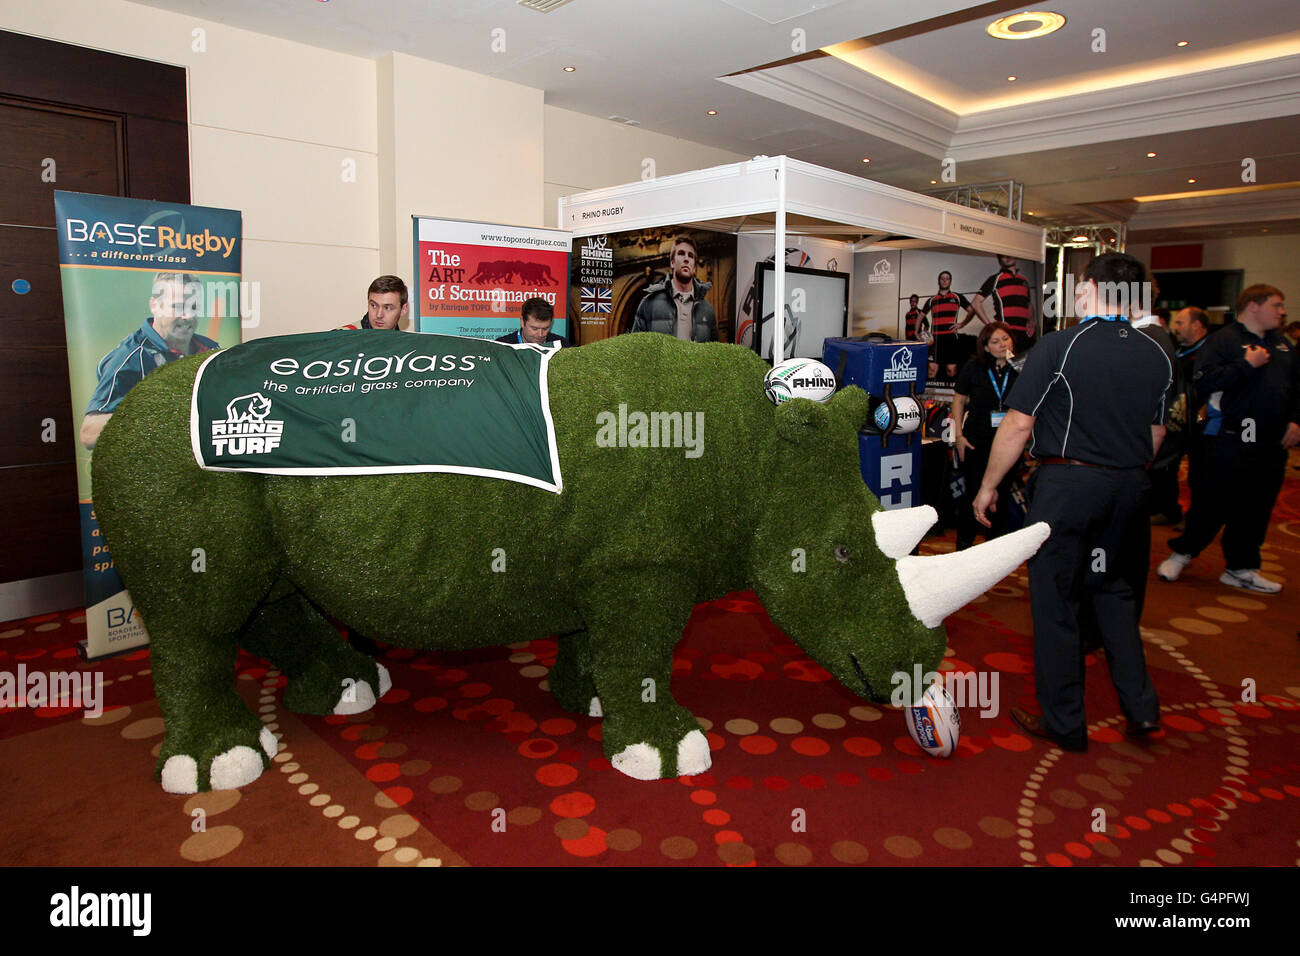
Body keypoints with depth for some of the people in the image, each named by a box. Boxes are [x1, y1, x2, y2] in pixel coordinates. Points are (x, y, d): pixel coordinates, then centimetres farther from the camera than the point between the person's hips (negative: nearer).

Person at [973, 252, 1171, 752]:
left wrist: (988, 486, -3)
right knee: (1110, 586, 23)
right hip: (1127, 486, 6)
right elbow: (1156, 435, 14)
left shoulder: (1058, 346, -12)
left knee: (1056, 599, 5)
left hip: (1066, 481, -6)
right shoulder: (1157, 357, 7)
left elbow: (1017, 425, -13)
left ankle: (1064, 725, 16)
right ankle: (1140, 705, 23)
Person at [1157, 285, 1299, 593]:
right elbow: (1204, 382, -21)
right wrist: (1246, 366, -20)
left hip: (1271, 445, 7)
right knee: (1212, 504, 1)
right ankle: (1181, 553, 19)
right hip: (1228, 442, -7)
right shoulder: (1223, 340, -8)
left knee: (1256, 508, 10)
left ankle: (1241, 568, 21)